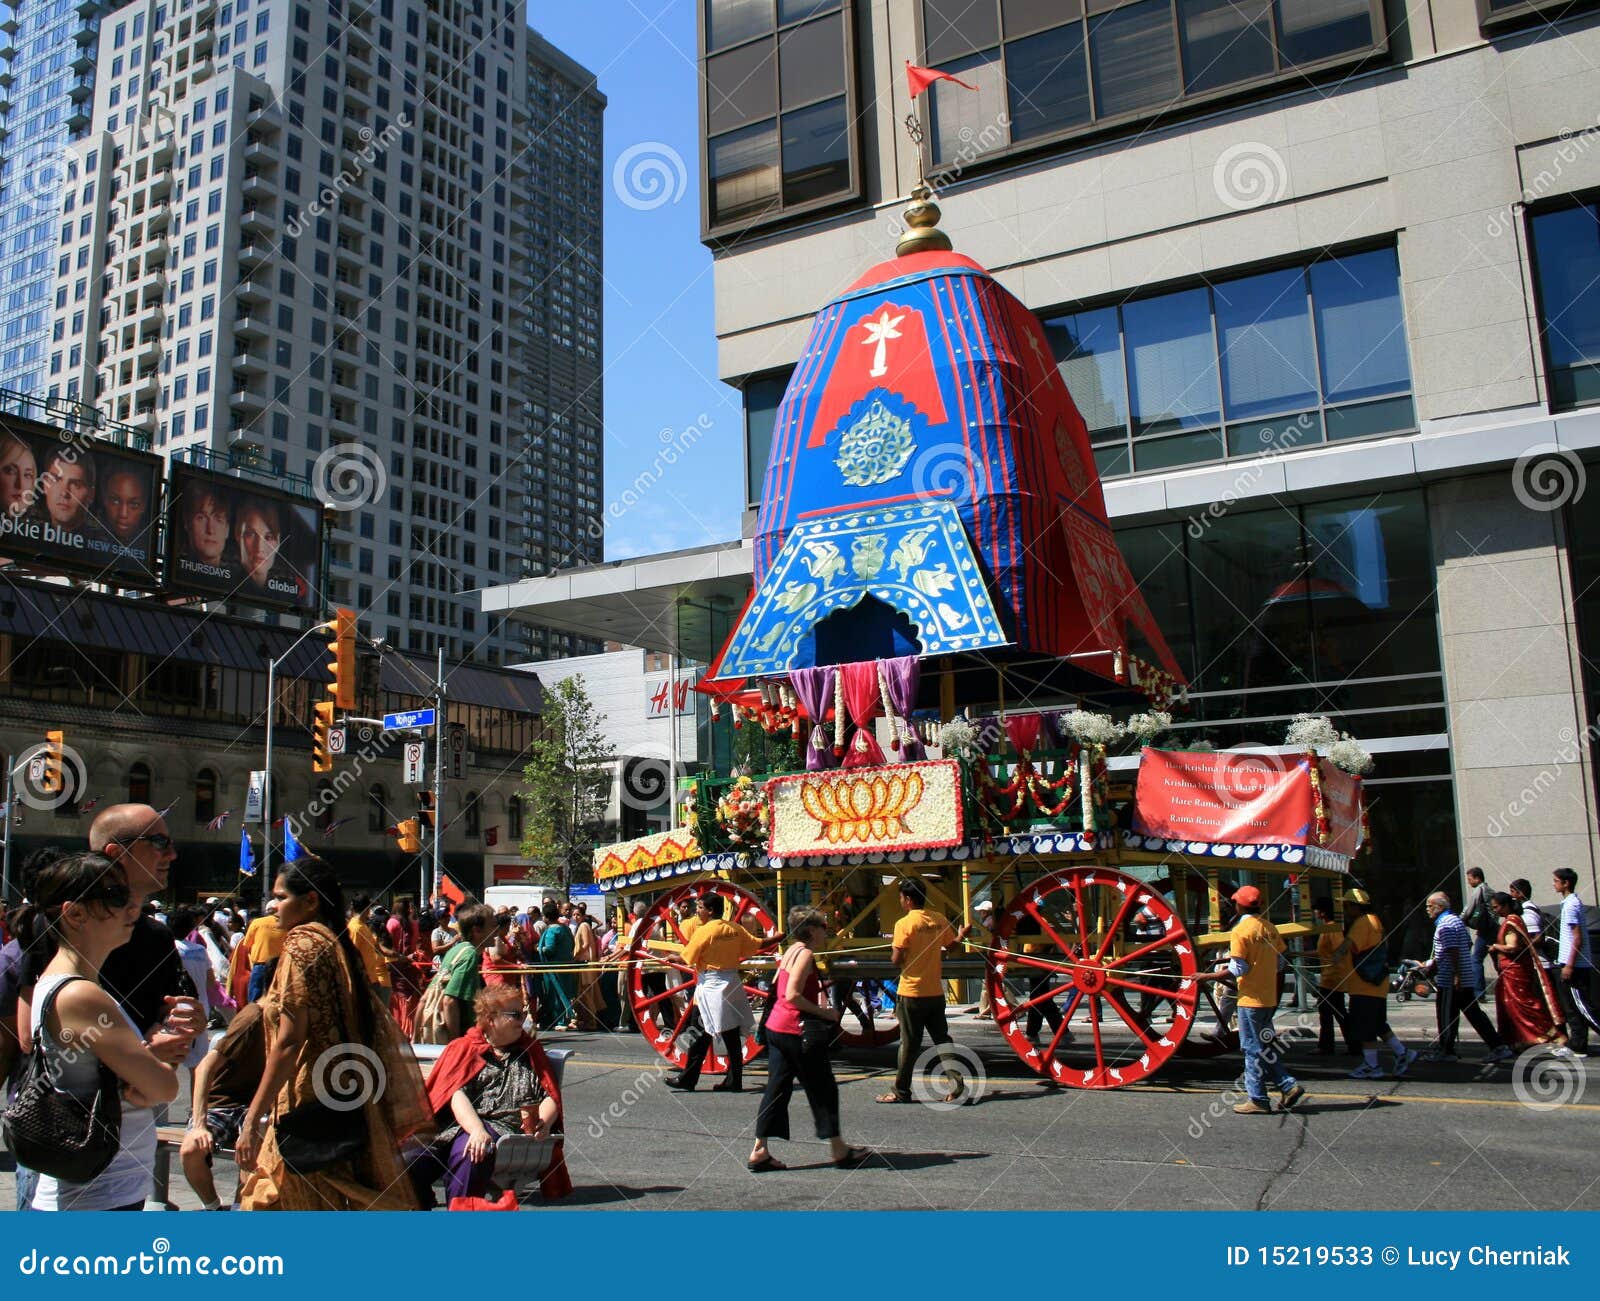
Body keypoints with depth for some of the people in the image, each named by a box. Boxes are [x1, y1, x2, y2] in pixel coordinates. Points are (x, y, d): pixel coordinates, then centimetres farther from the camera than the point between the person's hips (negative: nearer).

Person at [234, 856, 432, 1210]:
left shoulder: (302, 944, -10)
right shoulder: (337, 943, 13)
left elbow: (289, 1041, -18)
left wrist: (252, 1119, -16)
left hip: (310, 1108, -8)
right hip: (346, 1107, 8)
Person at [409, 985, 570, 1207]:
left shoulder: (530, 1049, 25)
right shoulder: (463, 1048, 18)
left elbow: (551, 1097, 15)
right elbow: (456, 1094, 0)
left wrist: (542, 1125, -9)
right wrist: (476, 1130, -20)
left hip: (501, 1129, 0)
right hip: (457, 1126, 0)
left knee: (469, 1156, -36)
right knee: (413, 1159, -30)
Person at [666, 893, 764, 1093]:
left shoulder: (704, 930, -12)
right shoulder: (735, 928, 5)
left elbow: (687, 958, -10)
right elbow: (757, 945, 11)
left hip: (710, 986, -6)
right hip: (733, 984, 6)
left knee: (700, 1034, 1)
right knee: (732, 1035, 8)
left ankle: (687, 1079, 7)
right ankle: (734, 1081, 11)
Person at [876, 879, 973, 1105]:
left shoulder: (904, 924, -15)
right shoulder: (939, 921, 2)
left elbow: (896, 960, -18)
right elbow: (951, 945, 17)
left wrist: (893, 951, 5)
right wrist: (962, 934, 38)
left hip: (911, 993, -5)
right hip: (936, 993, 5)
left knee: (909, 1044, 3)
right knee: (941, 1038, 13)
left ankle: (901, 1092, 12)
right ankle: (955, 1081, 2)